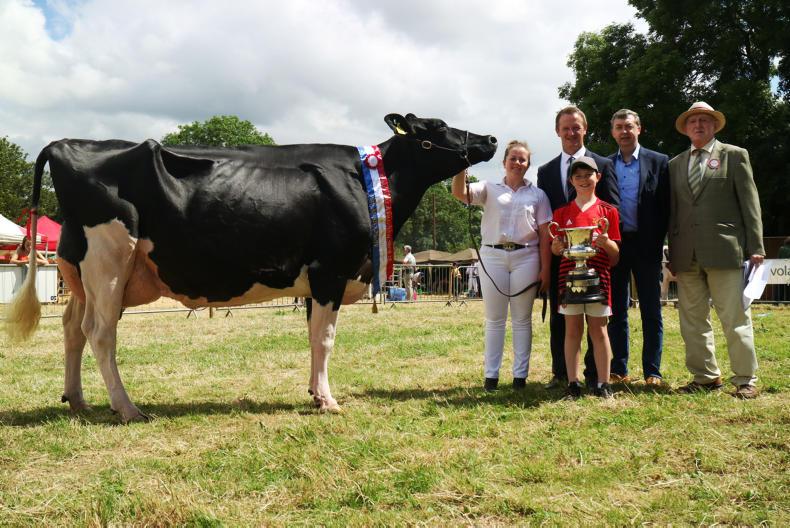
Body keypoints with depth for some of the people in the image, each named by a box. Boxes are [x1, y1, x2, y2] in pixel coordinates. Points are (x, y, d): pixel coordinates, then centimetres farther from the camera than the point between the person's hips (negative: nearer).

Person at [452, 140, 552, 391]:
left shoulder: (537, 195, 9)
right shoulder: (490, 189, 9)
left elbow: (545, 234, 4)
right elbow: (459, 193, -8)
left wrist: (545, 269, -3)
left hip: (525, 257, 0)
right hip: (492, 256, 0)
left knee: (522, 319, 6)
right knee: (494, 318, 5)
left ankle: (520, 374, 12)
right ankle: (490, 374, 10)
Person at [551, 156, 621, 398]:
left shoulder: (608, 211, 6)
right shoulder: (562, 212, 10)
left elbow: (615, 255, 7)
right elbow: (554, 250, 12)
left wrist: (606, 243, -15)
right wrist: (557, 245, -10)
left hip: (598, 275, -1)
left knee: (598, 329, 1)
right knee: (572, 329, 2)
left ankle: (603, 383, 7)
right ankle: (573, 383, 7)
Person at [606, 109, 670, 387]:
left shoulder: (659, 162, 3)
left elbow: (666, 207, 0)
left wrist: (659, 243, -7)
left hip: (646, 246, -2)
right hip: (614, 245, 2)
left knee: (651, 312, 3)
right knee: (616, 311, 7)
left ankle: (652, 372, 8)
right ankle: (618, 370, 14)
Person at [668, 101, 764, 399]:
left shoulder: (734, 156, 7)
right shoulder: (675, 164, 16)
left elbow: (749, 203, 2)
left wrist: (755, 247, -4)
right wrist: (672, 254, 11)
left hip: (724, 249, -4)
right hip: (687, 255, 4)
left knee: (735, 318, -2)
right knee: (692, 319, 6)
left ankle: (745, 380, 7)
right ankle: (706, 377, 16)